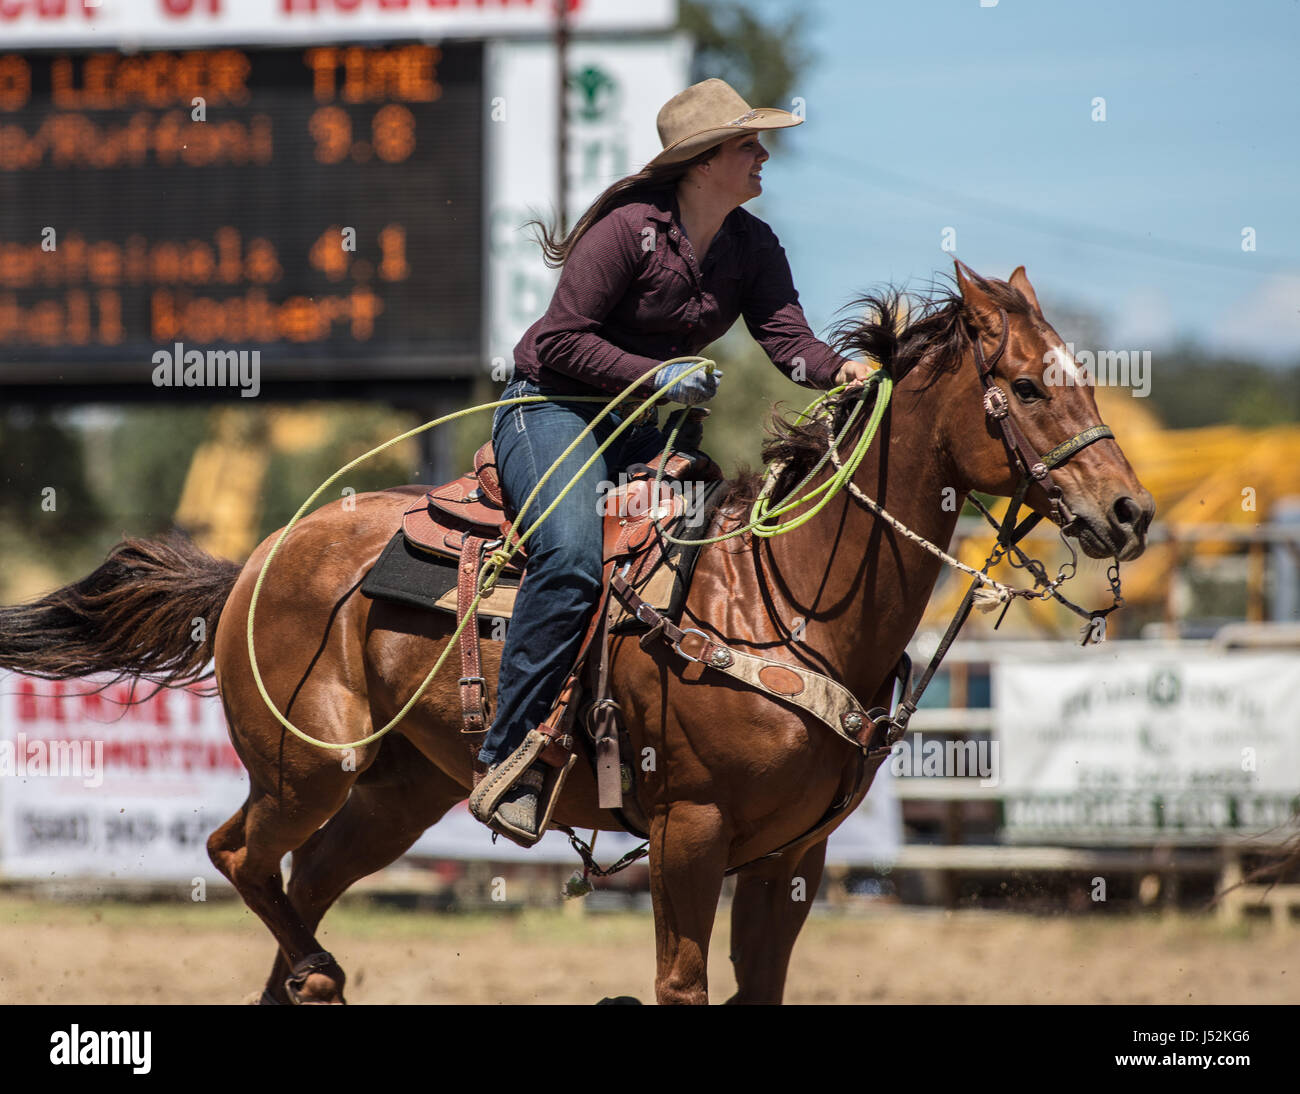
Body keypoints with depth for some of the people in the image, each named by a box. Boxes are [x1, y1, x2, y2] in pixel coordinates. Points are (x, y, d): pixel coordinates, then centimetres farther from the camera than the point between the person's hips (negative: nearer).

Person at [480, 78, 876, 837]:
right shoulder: (631, 229, -16)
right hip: (554, 408, -7)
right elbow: (560, 343, -17)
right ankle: (510, 758, -28)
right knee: (573, 559, -31)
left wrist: (841, 370, -30)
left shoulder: (752, 248, 4)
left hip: (645, 428, 7)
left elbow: (788, 337, -9)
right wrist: (656, 375, -26)